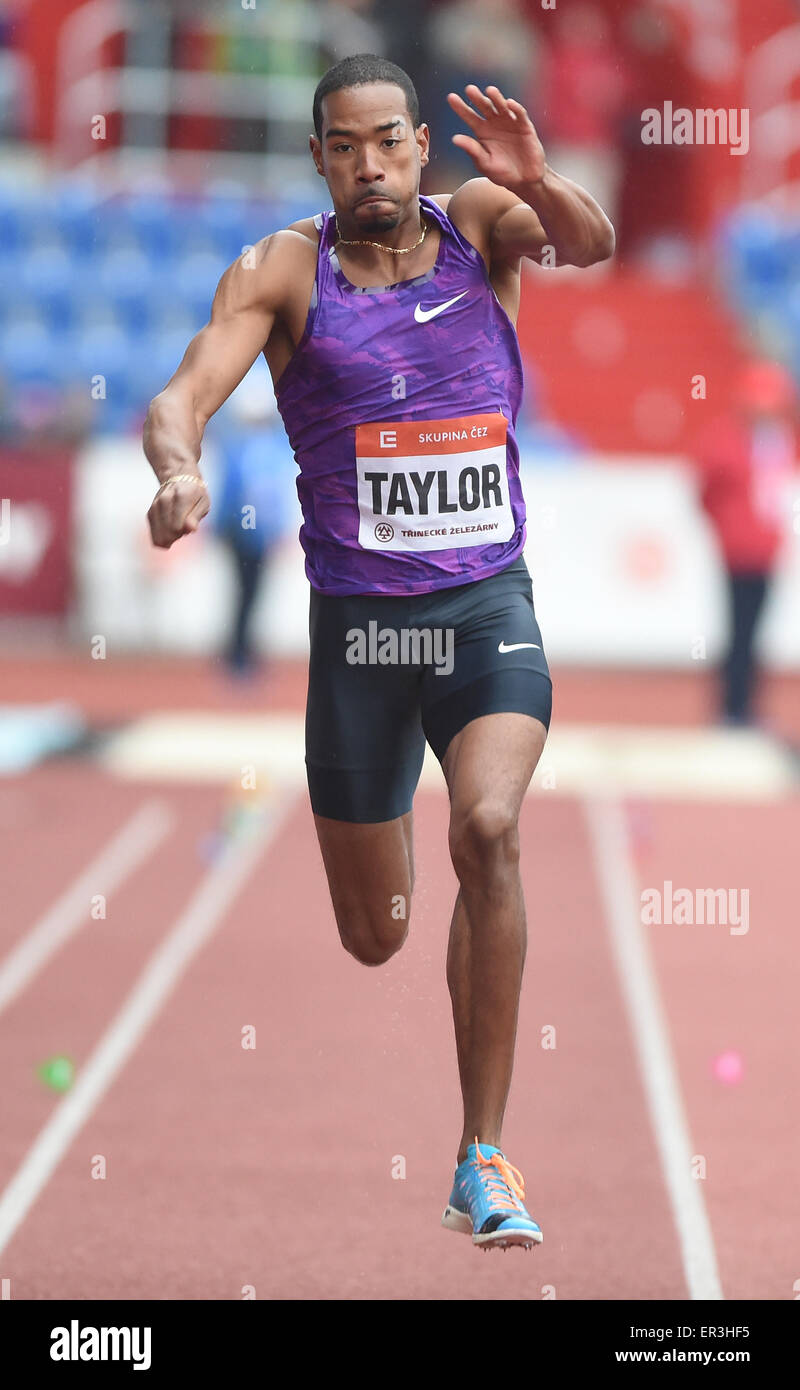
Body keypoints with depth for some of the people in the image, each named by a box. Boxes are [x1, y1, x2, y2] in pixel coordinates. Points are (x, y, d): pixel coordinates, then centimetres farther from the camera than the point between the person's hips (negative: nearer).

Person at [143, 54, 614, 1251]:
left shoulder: (478, 223, 0)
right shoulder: (283, 271, -3)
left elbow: (588, 243, -19)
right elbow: (186, 393, -15)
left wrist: (536, 180, -41)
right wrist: (178, 466, -37)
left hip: (489, 608, 0)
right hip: (356, 616, 0)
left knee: (488, 829, -27)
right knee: (374, 940, 8)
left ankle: (484, 1160, -19)